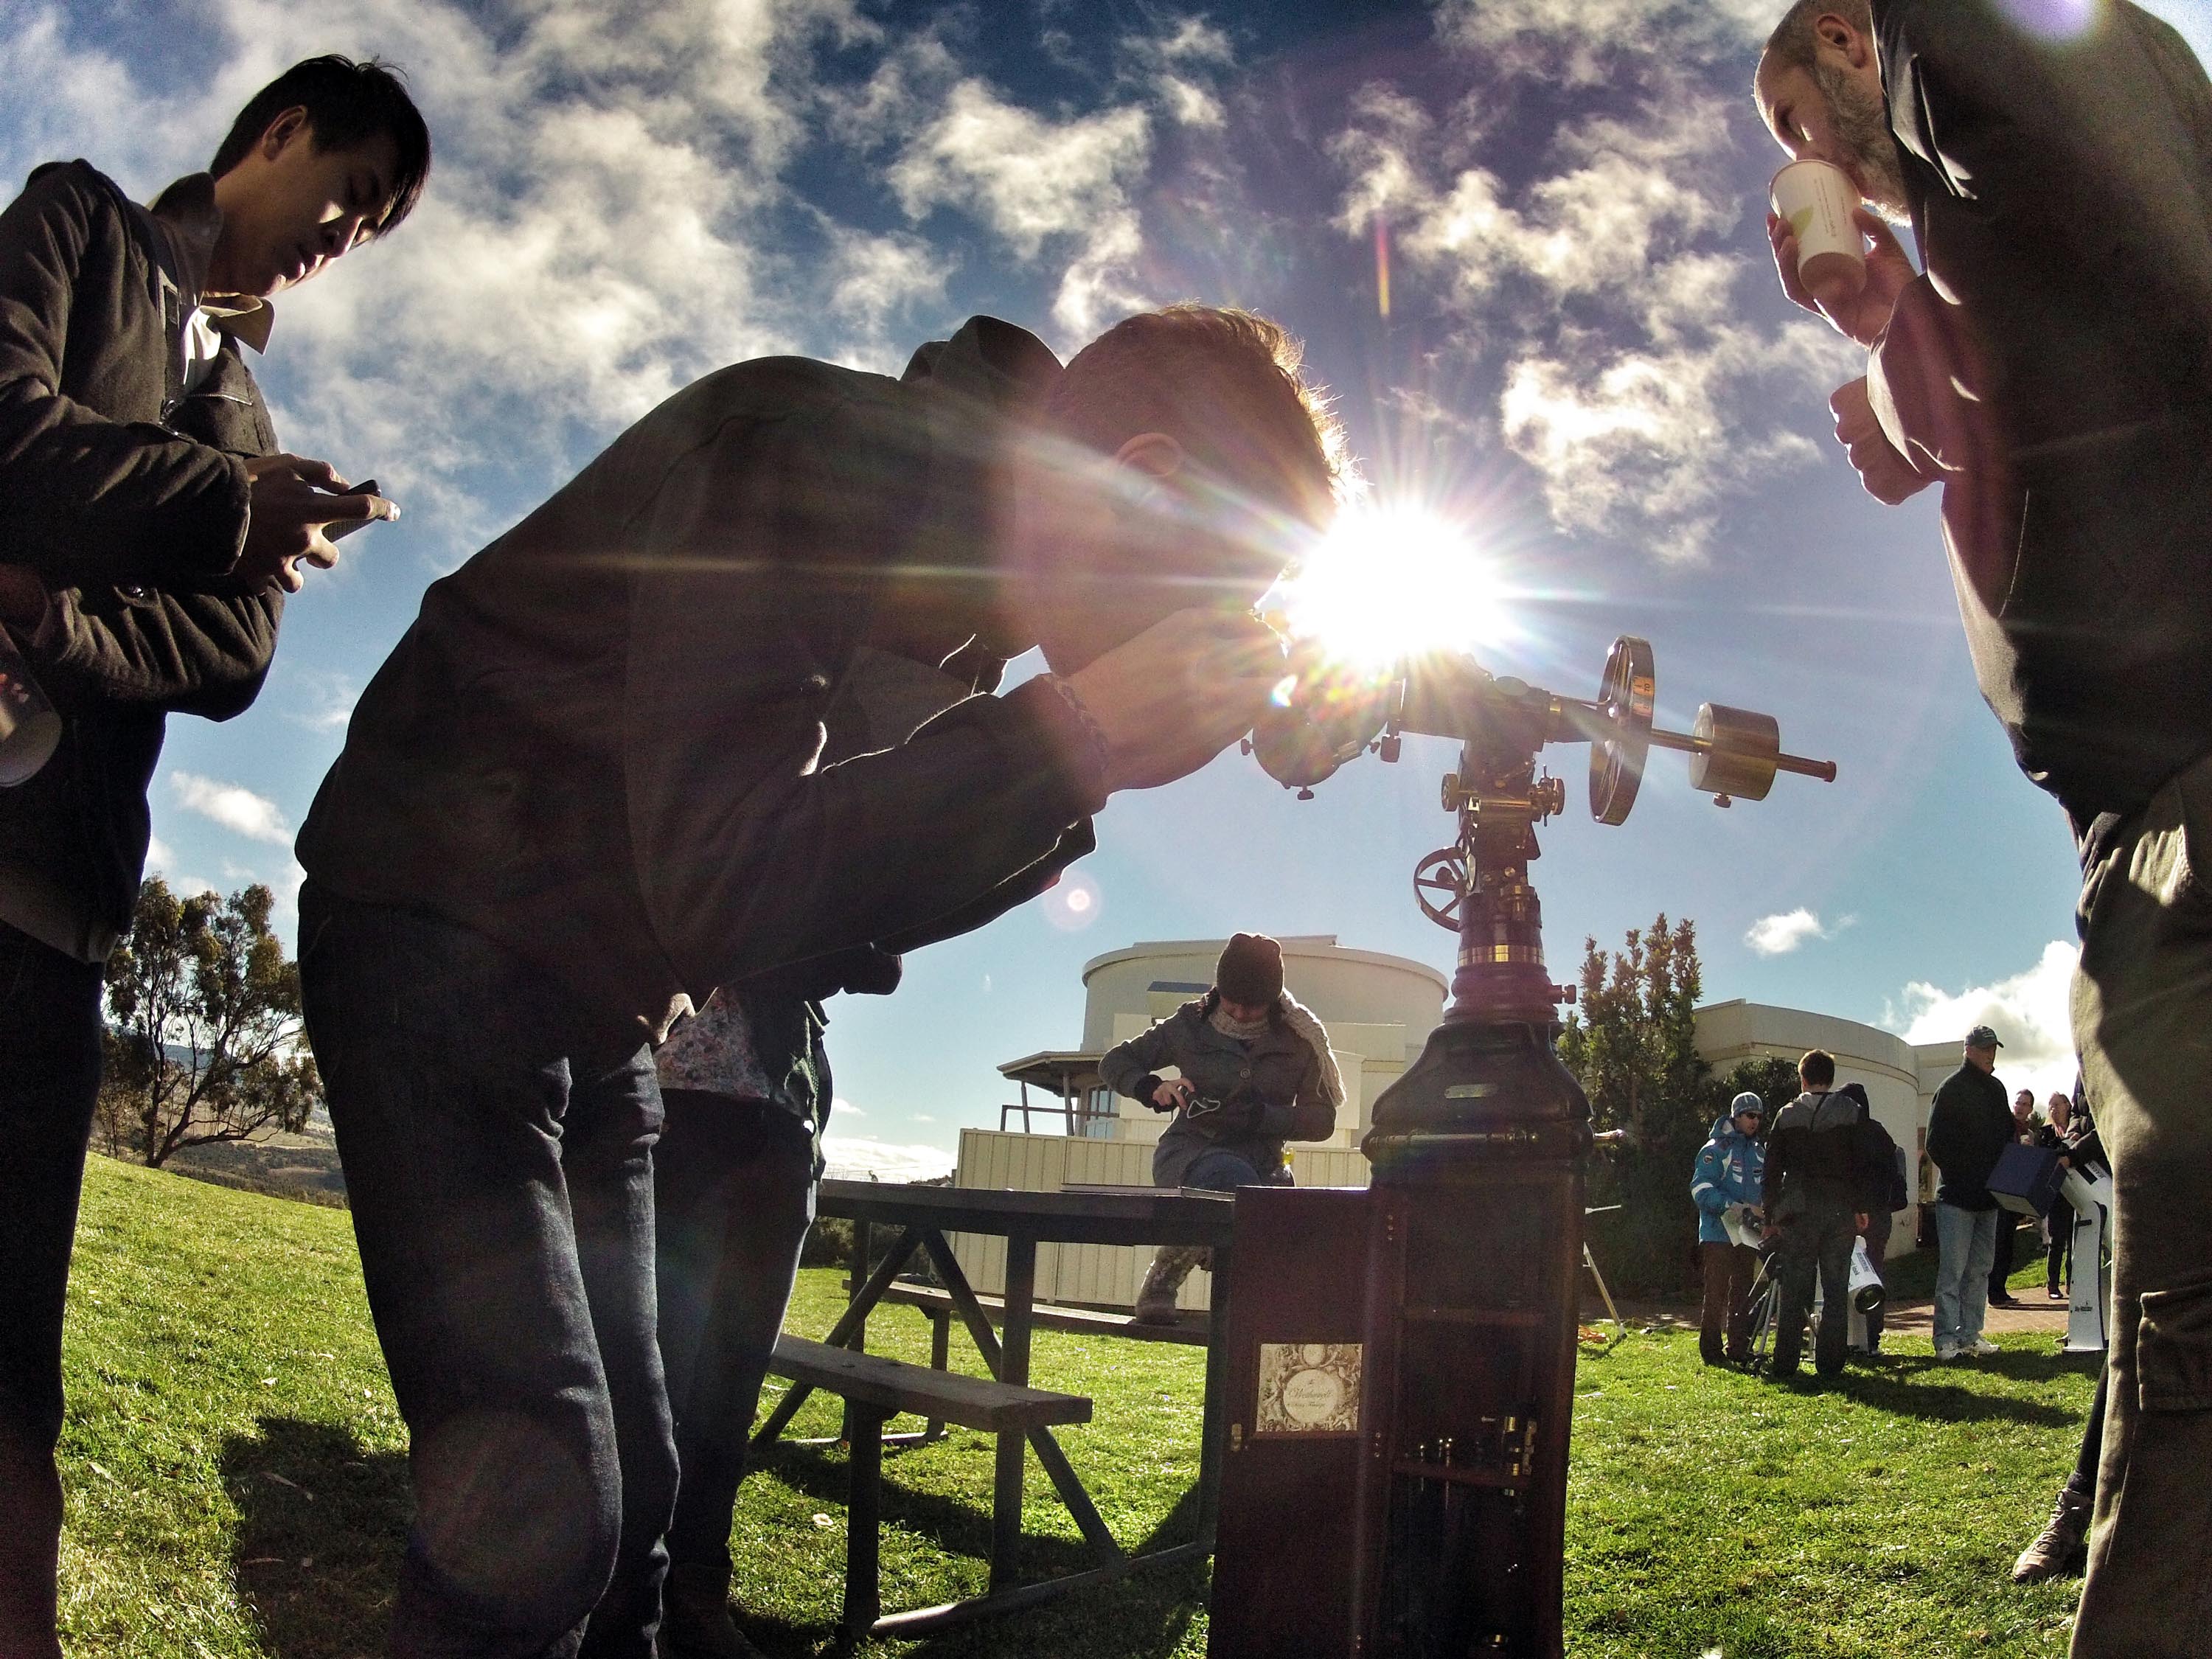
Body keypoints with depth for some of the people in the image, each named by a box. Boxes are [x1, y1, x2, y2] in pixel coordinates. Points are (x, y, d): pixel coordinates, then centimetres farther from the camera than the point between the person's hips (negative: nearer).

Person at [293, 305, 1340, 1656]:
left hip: (600, 1014, 8)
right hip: (438, 940, -8)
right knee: (539, 1514, -18)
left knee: (631, 1497, 11)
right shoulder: (795, 453, -23)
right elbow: (715, 881, -33)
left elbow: (832, 892, 8)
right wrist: (1079, 731, -33)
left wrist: (1069, 789, -6)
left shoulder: (965, 568, 3)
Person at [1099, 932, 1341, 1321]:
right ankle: (1164, 1275, -16)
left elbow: (1321, 1119, 1)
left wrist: (1259, 1116, -17)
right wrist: (1151, 1088, -15)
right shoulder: (1192, 1025, 3)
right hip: (1189, 1152, -3)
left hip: (1259, 1162, 3)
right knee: (1234, 1179, -38)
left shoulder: (1299, 1039, 3)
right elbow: (1114, 1063, 8)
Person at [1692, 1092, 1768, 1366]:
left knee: (1742, 1292, 11)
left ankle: (1738, 1348, 18)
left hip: (1747, 1235, 7)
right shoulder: (1715, 1149, -8)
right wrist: (1731, 1206, -26)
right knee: (1716, 1293, -7)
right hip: (1719, 1233, -7)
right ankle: (1711, 1350, -1)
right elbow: (1700, 1188, -15)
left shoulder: (1759, 1152, 15)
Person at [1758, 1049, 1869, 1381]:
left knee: (1794, 1291, 3)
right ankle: (1830, 1365, 4)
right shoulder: (1851, 1112, 2)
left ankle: (1785, 1365, 0)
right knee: (1836, 1291, 6)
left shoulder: (1788, 1115, 5)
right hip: (1841, 1212, 0)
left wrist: (1771, 1215, 11)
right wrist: (1862, 1207, 6)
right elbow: (1863, 1163, -1)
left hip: (1800, 1214, 0)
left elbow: (1772, 1169, 5)